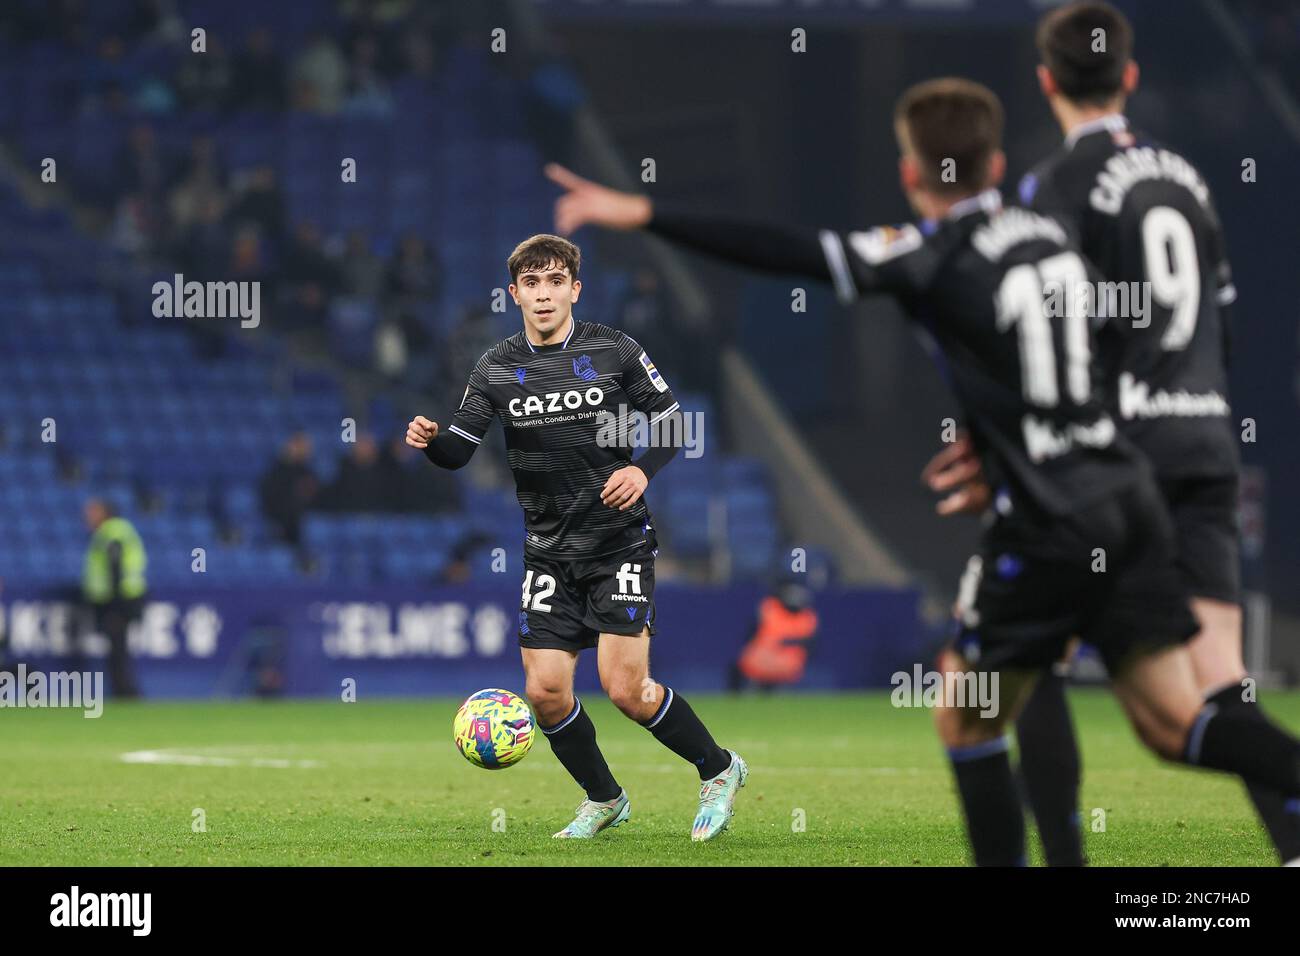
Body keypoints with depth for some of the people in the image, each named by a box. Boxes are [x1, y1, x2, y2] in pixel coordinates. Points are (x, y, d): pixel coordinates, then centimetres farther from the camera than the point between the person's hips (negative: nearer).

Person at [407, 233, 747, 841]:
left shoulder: (614, 351, -5)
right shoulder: (496, 368, 2)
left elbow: (670, 421, 3)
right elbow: (459, 450, 2)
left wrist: (643, 470, -15)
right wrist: (430, 440, -21)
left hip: (619, 543, -4)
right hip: (549, 554, 4)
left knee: (626, 688, -14)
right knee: (544, 691, -3)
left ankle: (718, 770, 11)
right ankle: (603, 799, 22)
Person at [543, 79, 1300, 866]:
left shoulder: (934, 259, -8)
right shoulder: (1050, 234, 12)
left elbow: (787, 253, -15)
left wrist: (641, 214, -15)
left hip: (1049, 523, -6)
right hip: (1131, 499, 6)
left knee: (966, 718, 11)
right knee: (1174, 723, 3)